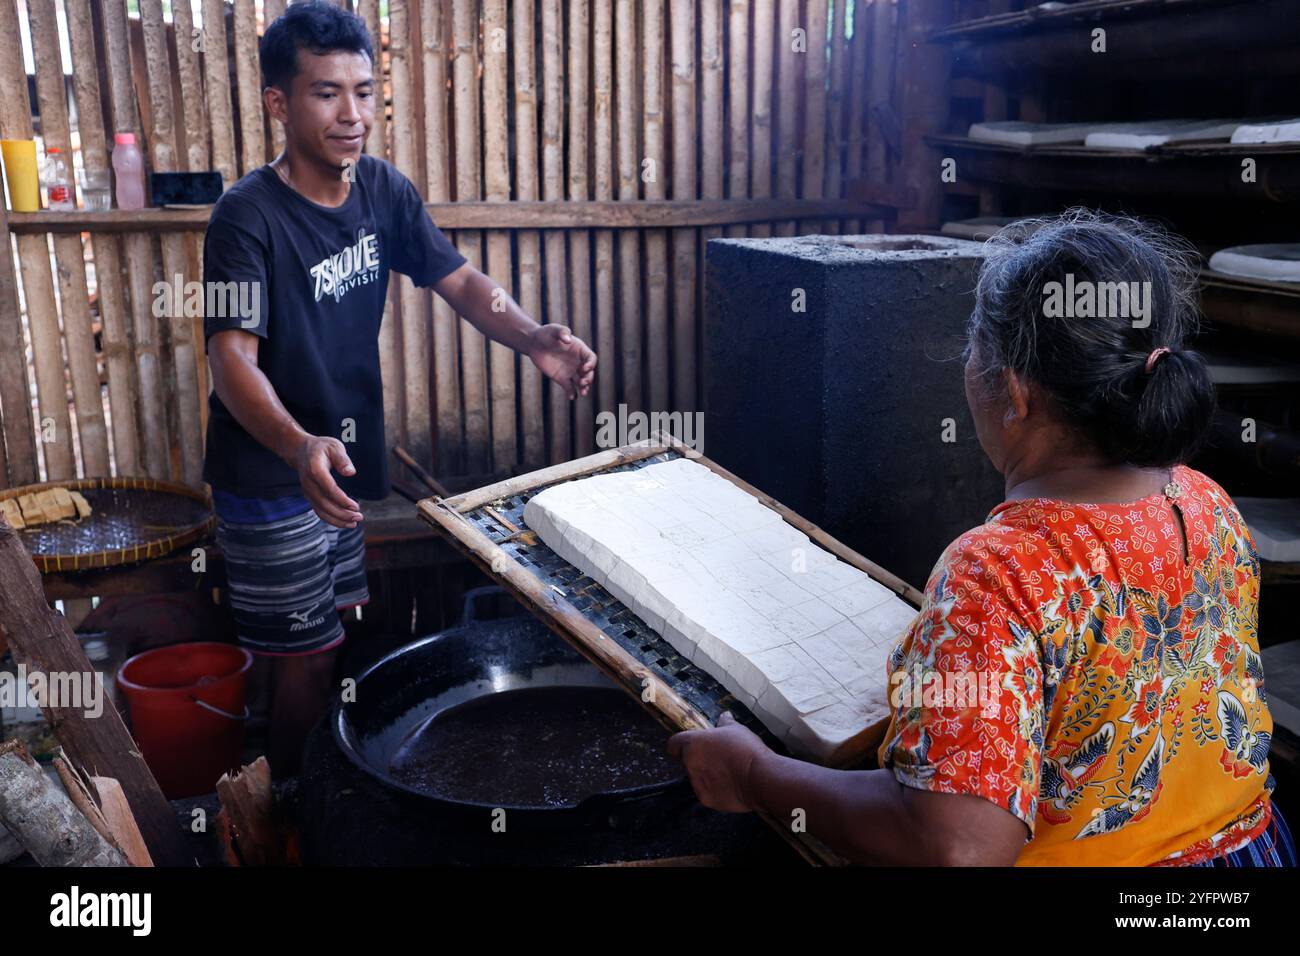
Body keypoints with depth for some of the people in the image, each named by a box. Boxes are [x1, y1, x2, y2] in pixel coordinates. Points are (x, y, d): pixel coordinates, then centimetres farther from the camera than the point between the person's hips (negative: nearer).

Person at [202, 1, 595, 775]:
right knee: (310, 657, 1)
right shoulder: (249, 215, -20)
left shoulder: (383, 190, -1)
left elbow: (461, 281, -2)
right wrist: (300, 448, -46)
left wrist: (534, 339, -22)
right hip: (272, 480, -6)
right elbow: (233, 357, -27)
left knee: (345, 639, 19)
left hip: (350, 466, 7)